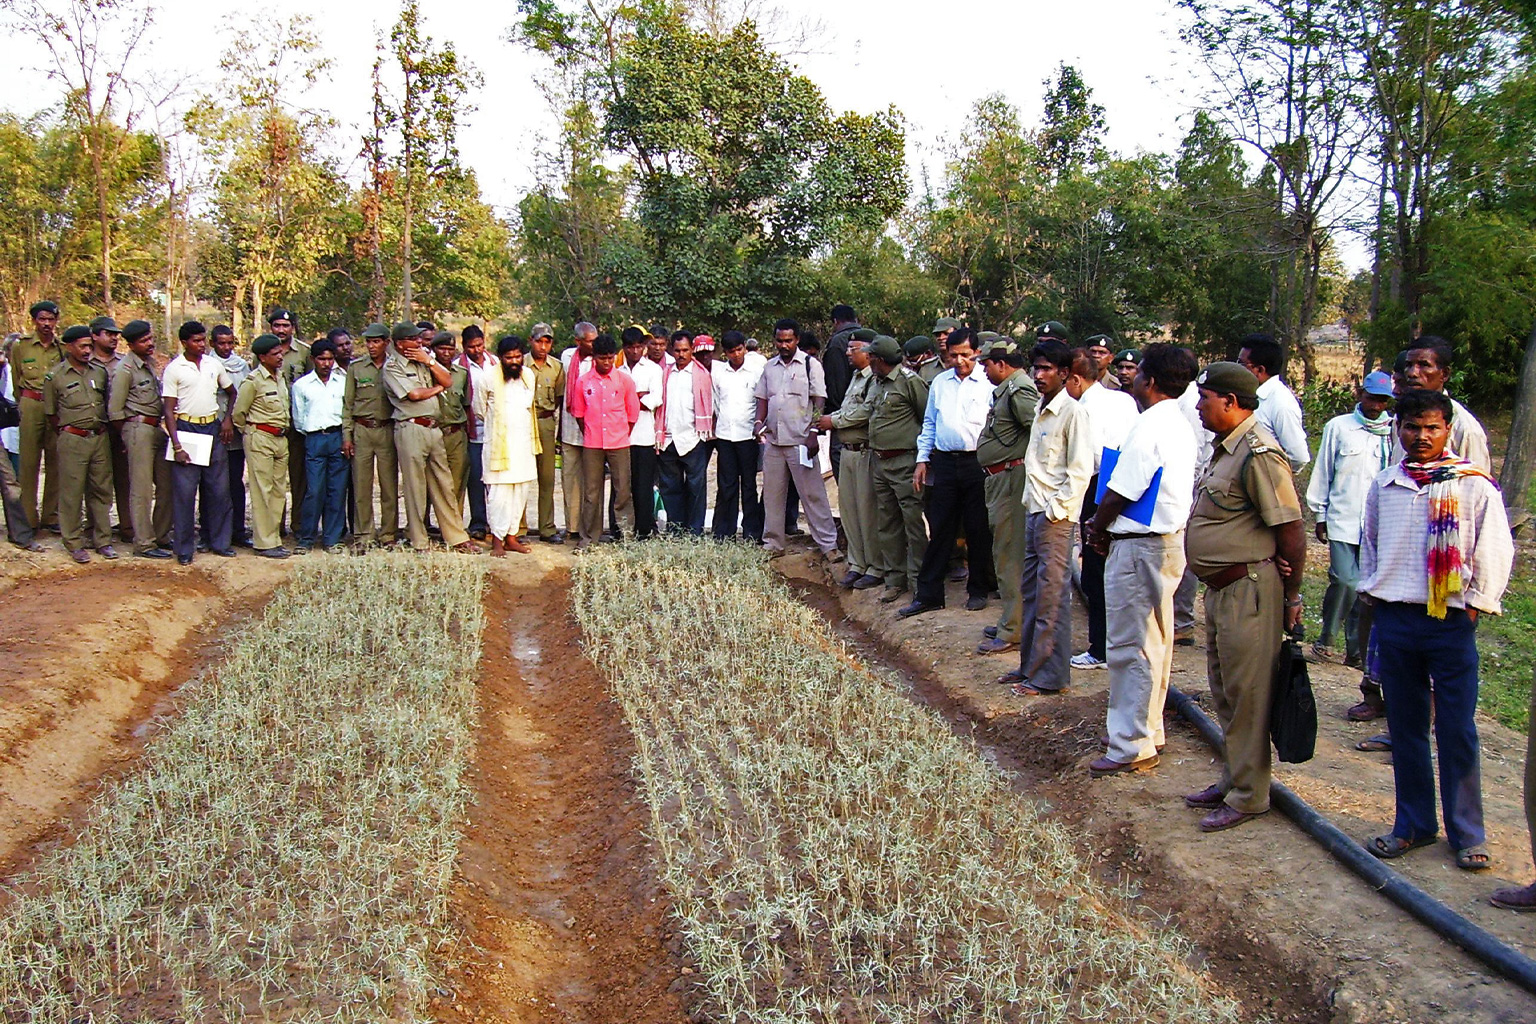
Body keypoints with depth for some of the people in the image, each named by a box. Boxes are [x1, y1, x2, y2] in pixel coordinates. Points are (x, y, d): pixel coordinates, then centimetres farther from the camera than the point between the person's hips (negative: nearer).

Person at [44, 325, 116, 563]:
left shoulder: (99, 372, 10)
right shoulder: (55, 377, -1)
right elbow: (51, 413, 4)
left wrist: (101, 429, 13)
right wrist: (67, 432, 3)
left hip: (100, 438, 4)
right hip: (72, 441, -4)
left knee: (101, 490, 8)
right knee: (72, 492, -1)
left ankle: (102, 540, 17)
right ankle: (74, 543, 8)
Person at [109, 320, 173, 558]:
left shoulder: (150, 362, 14)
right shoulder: (124, 369, -10)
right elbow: (115, 410, -10)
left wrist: (160, 425, 12)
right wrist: (129, 433, 0)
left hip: (157, 429, 8)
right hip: (138, 429, -8)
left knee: (166, 485, 12)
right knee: (141, 489, -4)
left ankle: (161, 536, 23)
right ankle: (144, 544, 2)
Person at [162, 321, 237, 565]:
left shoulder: (214, 364, 7)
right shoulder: (174, 369, -4)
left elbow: (232, 393, 22)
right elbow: (169, 410, -6)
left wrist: (228, 419, 5)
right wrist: (176, 446, -14)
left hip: (213, 428, 4)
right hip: (186, 428, -4)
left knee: (219, 489, 6)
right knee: (185, 491, -2)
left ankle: (219, 542, 17)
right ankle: (184, 548, 6)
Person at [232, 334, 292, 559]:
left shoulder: (280, 377, 12)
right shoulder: (253, 381, -11)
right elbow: (238, 413, -7)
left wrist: (284, 430, 15)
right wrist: (250, 432, 4)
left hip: (281, 438, 8)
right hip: (260, 439, -7)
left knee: (278, 490, 9)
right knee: (262, 492, -5)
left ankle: (275, 538, 15)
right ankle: (264, 543, -2)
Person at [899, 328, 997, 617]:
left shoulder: (989, 383, -4)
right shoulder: (940, 382, 12)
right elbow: (929, 424, 18)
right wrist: (922, 460, 12)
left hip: (977, 463, -4)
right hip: (944, 461, 4)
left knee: (978, 530, 6)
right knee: (939, 529, 6)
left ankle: (978, 590, 20)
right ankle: (928, 594, 12)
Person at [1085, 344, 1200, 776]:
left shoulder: (1148, 428, -20)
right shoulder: (1180, 425, 10)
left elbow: (1118, 494, -19)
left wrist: (1098, 529, -1)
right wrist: (1106, 525, 8)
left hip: (1139, 546, -10)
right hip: (1171, 540, 10)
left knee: (1130, 646, -3)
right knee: (1155, 642, 17)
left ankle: (1132, 745, 4)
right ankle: (1148, 730, 29)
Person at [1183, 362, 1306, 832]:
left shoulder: (1258, 454, -19)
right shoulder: (1226, 449, 13)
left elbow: (1291, 530, -19)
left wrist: (1291, 597, -12)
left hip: (1248, 589, -10)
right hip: (1221, 587, 10)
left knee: (1247, 695, -1)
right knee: (1225, 691, 18)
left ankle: (1248, 797, 10)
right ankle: (1231, 780, 31)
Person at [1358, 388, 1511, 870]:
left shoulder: (1474, 486, -5)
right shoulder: (1383, 486, 6)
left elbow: (1495, 552, -2)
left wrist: (1475, 604, -4)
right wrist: (1372, 594, 11)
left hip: (1451, 621, -3)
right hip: (1394, 618, 3)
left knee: (1457, 731, 2)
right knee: (1405, 727, 10)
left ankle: (1467, 834, 14)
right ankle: (1413, 824, 21)